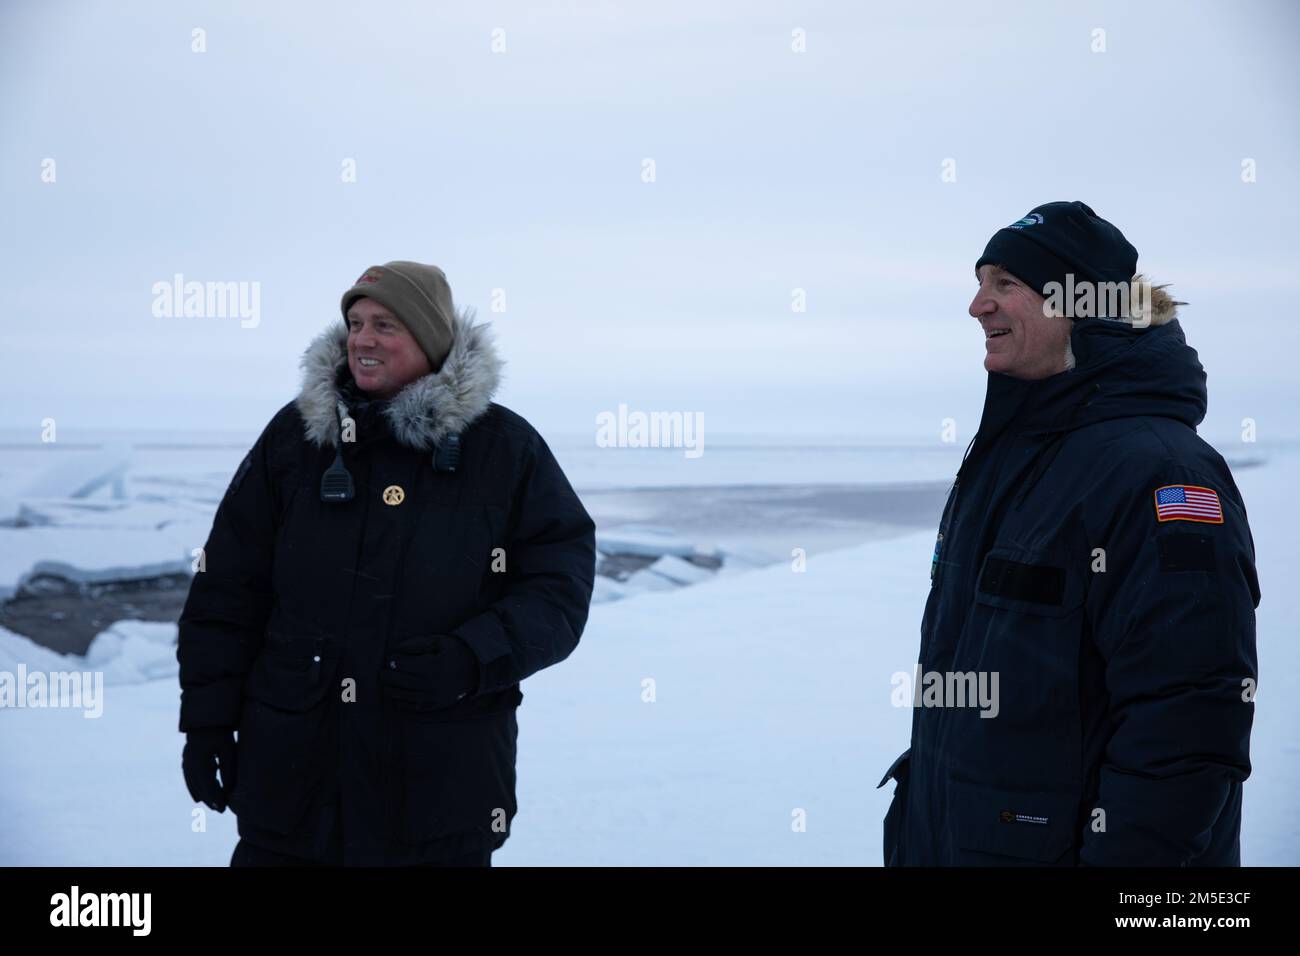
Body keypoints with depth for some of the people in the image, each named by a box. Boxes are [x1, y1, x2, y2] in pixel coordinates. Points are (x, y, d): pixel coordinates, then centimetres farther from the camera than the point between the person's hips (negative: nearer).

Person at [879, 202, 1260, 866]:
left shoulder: (1158, 469, -19)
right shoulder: (1003, 453, 11)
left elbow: (1189, 721, -24)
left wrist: (1122, 852, -25)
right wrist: (913, 823, 18)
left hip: (1060, 846, -8)